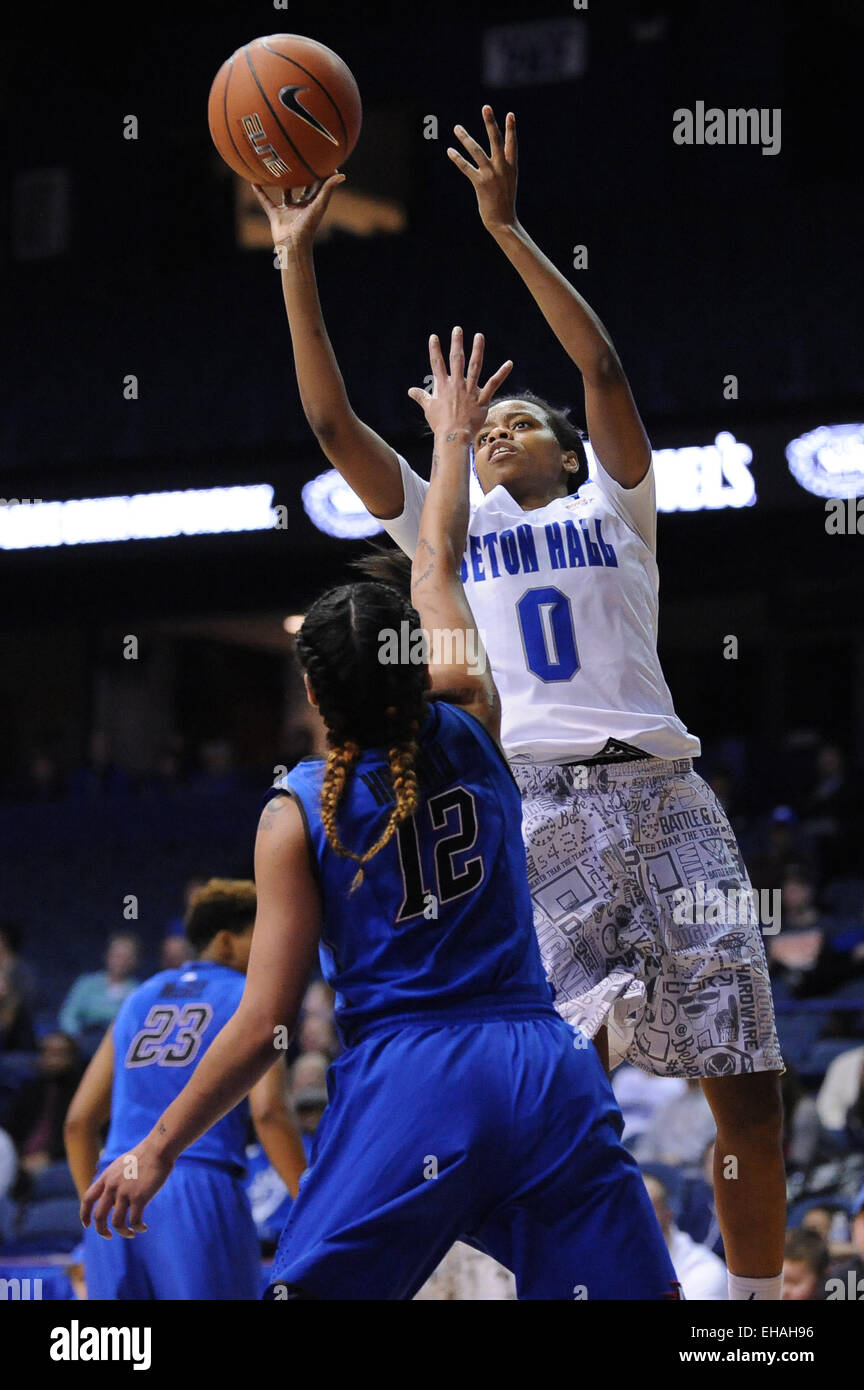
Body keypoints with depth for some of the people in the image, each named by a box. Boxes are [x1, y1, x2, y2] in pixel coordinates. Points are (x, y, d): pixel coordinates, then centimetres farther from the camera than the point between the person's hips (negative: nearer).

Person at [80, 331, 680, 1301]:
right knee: (636, 1294, 1)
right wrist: (452, 436, 39)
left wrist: (157, 1149, 7)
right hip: (545, 1066, 3)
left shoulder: (296, 815, -1)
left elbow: (265, 1022, -3)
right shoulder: (469, 728, 7)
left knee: (304, 1293, 4)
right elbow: (438, 567, 24)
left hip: (402, 1081, -3)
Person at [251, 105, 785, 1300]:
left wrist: (507, 231, 0)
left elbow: (604, 367, 4)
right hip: (532, 801, 0)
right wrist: (297, 263, 11)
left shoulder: (614, 508, 18)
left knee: (750, 1089, -1)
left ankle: (758, 1298, 12)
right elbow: (333, 422, 15)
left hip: (661, 793, 0)